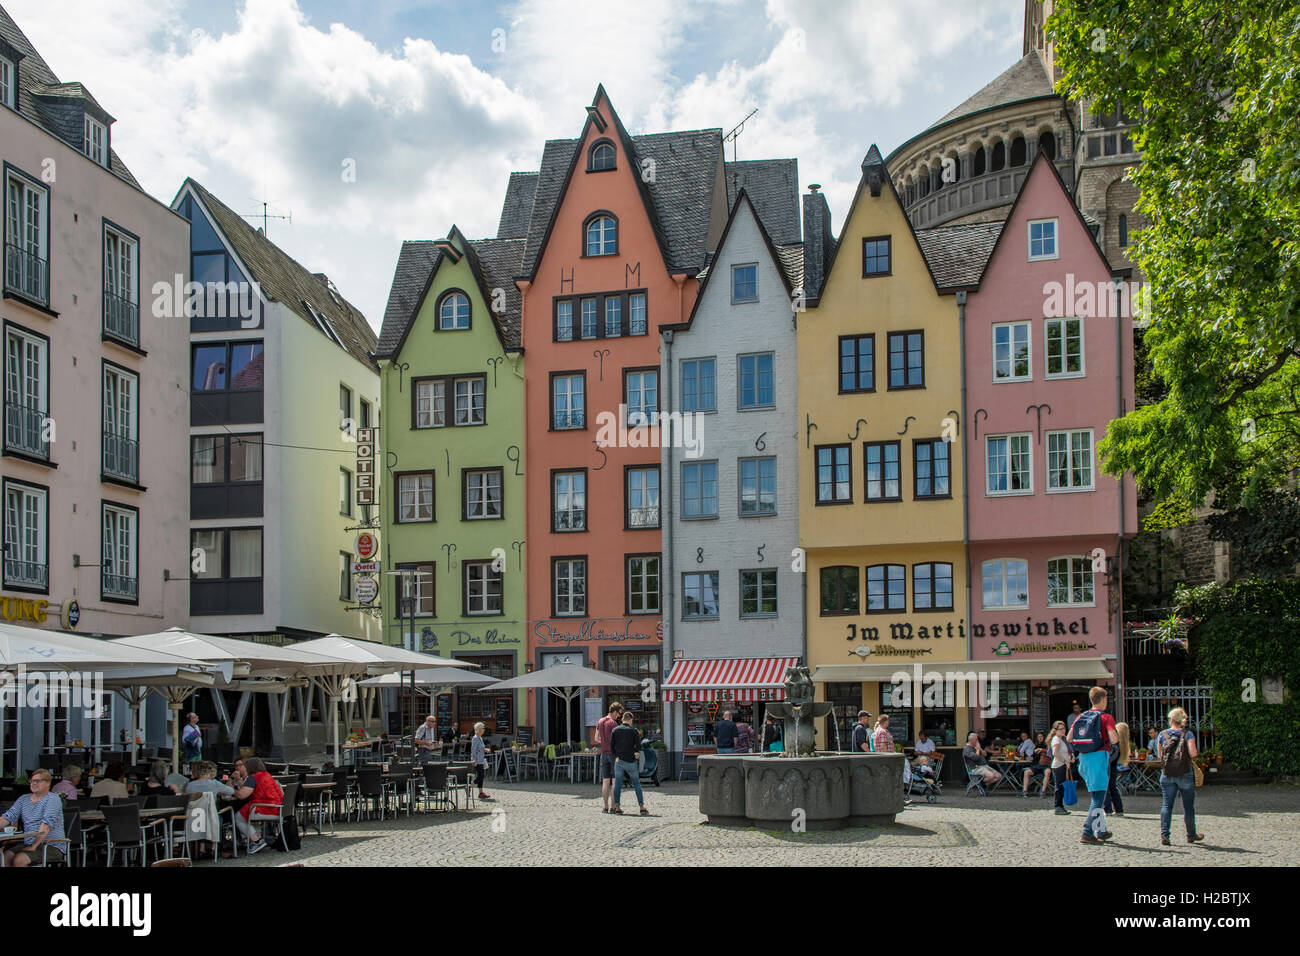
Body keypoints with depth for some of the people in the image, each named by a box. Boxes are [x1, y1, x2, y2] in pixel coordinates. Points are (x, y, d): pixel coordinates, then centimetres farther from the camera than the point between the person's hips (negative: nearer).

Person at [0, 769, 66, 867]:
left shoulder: (53, 799, -6)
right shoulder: (23, 799, 17)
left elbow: (46, 824, -17)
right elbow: (8, 817, 10)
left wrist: (34, 846, -23)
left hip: (52, 847, -6)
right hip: (28, 844, 6)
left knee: (18, 860, -28)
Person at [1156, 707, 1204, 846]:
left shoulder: (1162, 735, 1)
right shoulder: (1188, 734, -6)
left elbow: (1160, 755, 6)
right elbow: (1193, 754, -16)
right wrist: (1191, 757, 6)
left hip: (1167, 775, 1)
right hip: (1185, 774, -1)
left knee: (1166, 805, 2)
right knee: (1188, 806, 12)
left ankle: (1164, 835, -10)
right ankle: (1191, 835, 23)